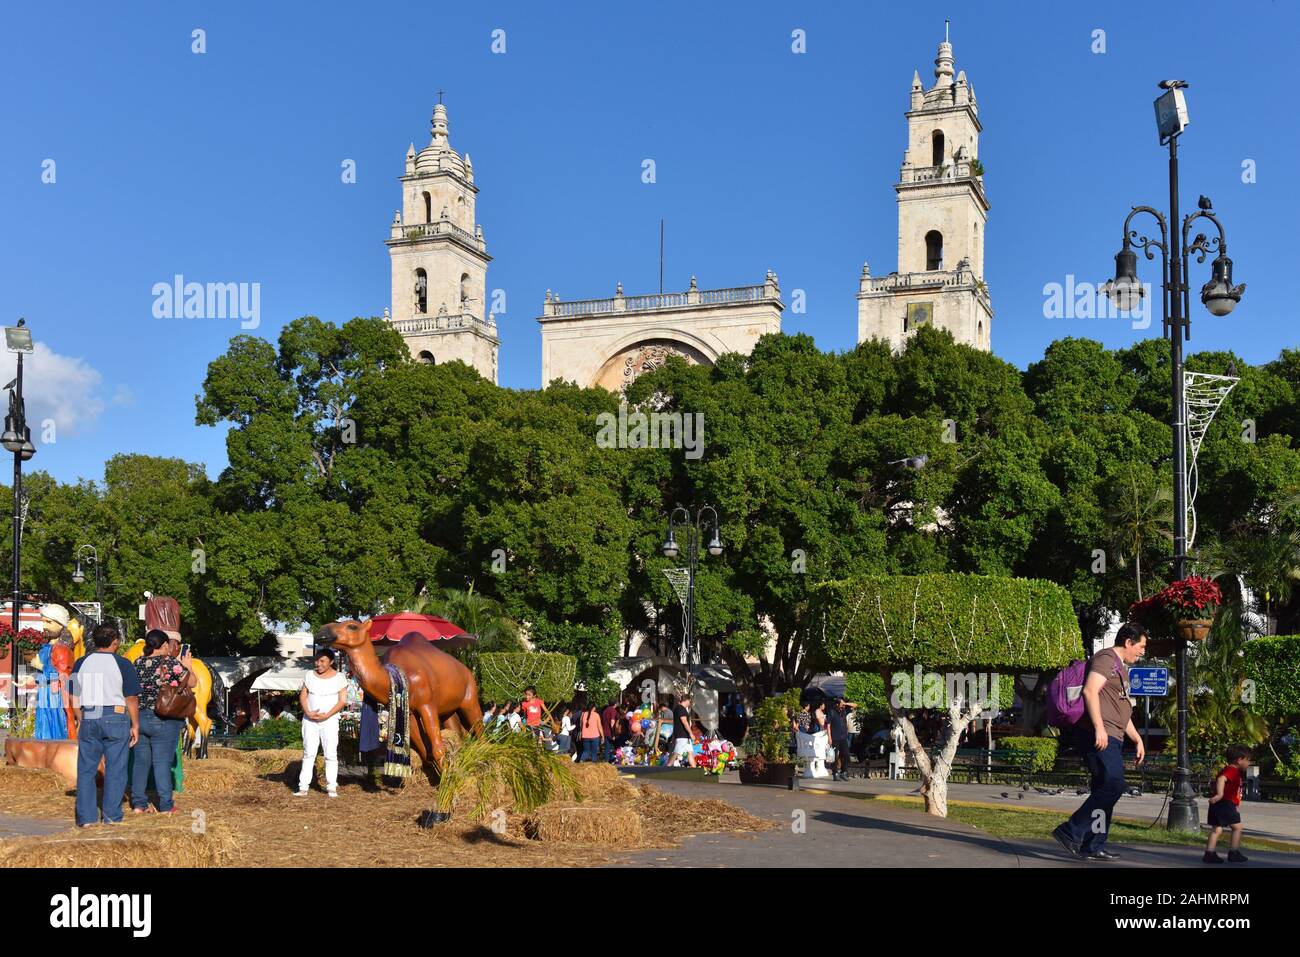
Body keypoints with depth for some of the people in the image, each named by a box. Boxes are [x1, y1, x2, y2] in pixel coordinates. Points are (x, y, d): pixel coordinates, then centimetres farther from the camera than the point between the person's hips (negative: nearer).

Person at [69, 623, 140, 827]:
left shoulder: (81, 663, 5)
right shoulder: (123, 664, -5)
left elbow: (75, 696, 9)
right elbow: (131, 699, -5)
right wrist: (135, 725, 4)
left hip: (88, 719, 3)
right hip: (115, 718, -3)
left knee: (86, 769, 10)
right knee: (115, 770, 5)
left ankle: (86, 816, 9)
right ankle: (112, 816, 7)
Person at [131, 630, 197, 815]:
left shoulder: (138, 663, 5)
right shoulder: (171, 663, -10)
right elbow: (191, 682, -8)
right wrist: (188, 667, 12)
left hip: (139, 718, 5)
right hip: (163, 721, -5)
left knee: (141, 761, 11)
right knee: (162, 762, -1)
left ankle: (138, 803, 14)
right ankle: (165, 806, 2)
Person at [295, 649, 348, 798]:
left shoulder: (339, 678, -1)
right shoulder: (310, 675, 9)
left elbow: (342, 701, -4)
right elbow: (303, 696, 8)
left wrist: (327, 715, -15)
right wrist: (308, 712, -9)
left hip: (329, 720, -3)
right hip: (309, 720, 3)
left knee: (330, 753, -5)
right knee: (308, 752, 1)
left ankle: (331, 787, -1)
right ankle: (303, 787, 0)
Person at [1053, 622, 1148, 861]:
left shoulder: (1120, 668, 27)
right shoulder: (1107, 658, -5)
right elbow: (1090, 691, -20)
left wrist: (1137, 739, 31)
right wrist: (1099, 727, -27)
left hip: (1112, 737, 11)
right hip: (1099, 735, -11)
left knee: (1105, 790, 7)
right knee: (1113, 785, -18)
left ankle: (1093, 847, 9)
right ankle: (1070, 832, -16)